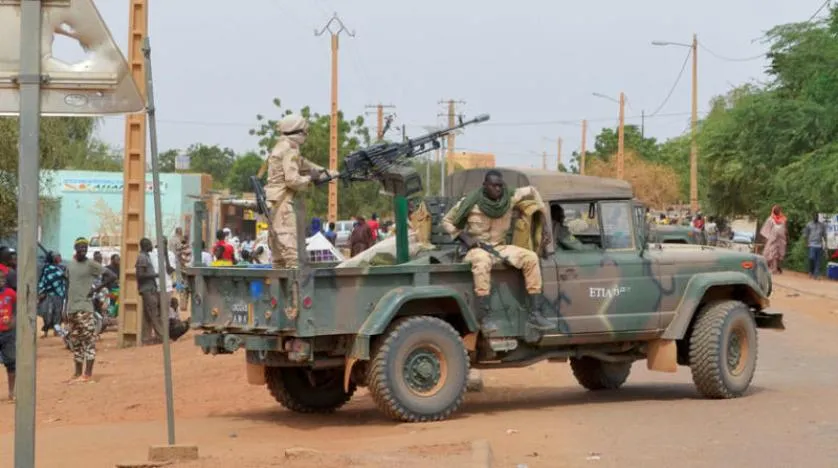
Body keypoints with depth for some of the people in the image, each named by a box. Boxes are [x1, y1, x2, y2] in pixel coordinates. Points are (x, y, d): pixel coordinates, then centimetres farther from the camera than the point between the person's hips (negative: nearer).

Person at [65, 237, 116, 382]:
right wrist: (66, 308, 15)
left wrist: (96, 289, -12)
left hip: (85, 308, -7)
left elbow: (112, 276, -10)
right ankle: (78, 373, 18)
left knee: (89, 339, -9)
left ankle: (88, 373, -10)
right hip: (72, 308, 7)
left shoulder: (91, 265, -5)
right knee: (75, 341, 11)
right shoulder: (70, 265, 13)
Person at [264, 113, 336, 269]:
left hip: (273, 203, 10)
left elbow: (304, 164, 25)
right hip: (282, 202, -10)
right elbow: (292, 180, -19)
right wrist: (310, 178, -3)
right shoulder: (289, 150, -11)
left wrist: (329, 173, 22)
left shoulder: (282, 147, 19)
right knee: (289, 244, -16)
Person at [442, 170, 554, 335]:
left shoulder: (509, 198, -4)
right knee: (482, 262, -41)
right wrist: (463, 236, -17)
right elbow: (447, 221, -1)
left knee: (531, 258, -19)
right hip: (477, 248, -5)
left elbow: (532, 191, 12)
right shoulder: (470, 202, -12)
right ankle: (484, 318, -43)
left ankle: (535, 313, -19)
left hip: (500, 247, 5)